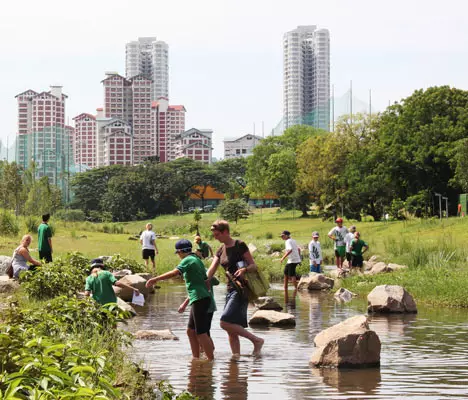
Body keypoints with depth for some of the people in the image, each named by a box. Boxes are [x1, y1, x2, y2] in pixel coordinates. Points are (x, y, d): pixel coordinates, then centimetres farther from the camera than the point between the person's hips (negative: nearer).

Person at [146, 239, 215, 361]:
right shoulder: (197, 260, 19)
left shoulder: (188, 260, -9)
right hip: (200, 299, 10)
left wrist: (155, 279, -28)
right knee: (191, 330, 14)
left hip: (199, 299, -10)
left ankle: (211, 359, -5)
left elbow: (174, 273, -25)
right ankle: (196, 358, 16)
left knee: (201, 333, -7)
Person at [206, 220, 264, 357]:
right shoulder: (221, 250, 14)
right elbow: (211, 271, 8)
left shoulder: (240, 245, -8)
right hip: (231, 289, 8)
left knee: (225, 323, -18)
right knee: (231, 329, 5)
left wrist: (244, 269, -29)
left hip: (241, 289, -8)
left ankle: (256, 340, -8)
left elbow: (254, 265, -8)